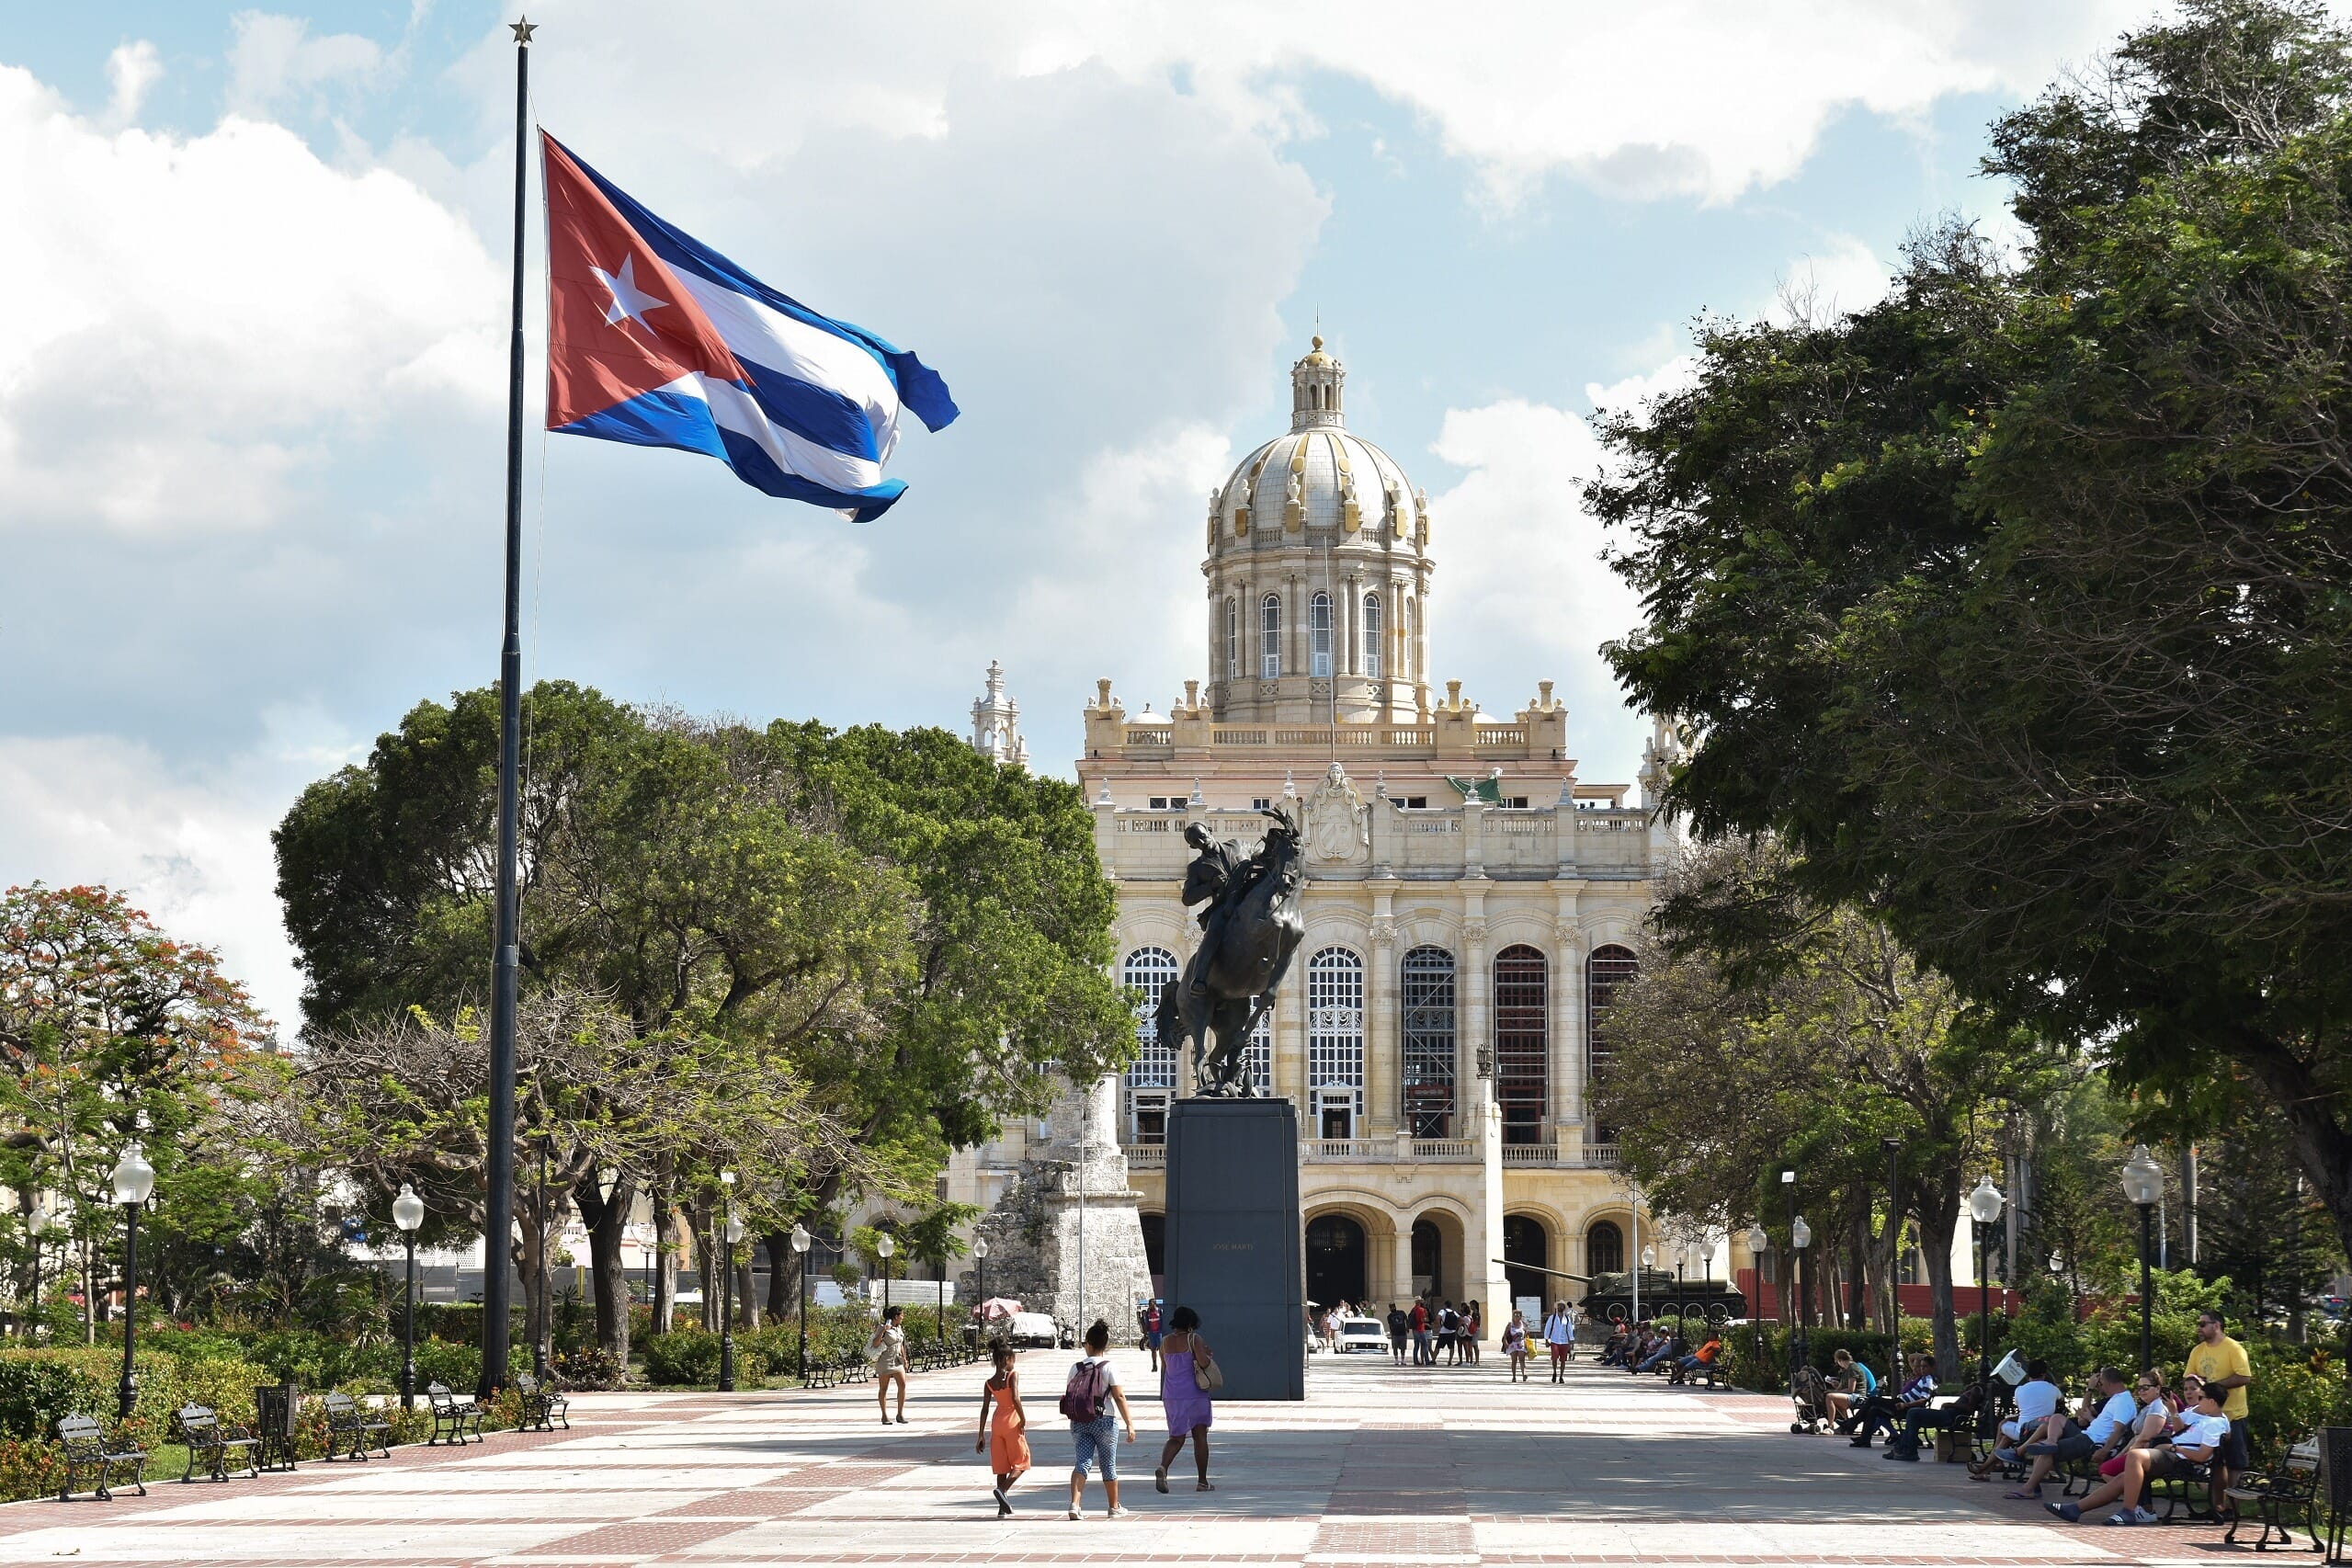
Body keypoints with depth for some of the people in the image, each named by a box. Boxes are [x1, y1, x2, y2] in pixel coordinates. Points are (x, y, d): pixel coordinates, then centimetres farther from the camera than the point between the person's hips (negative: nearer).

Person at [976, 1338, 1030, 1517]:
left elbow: (985, 1409, 3)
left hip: (997, 1422, 5)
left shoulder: (989, 1383, 4)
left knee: (1001, 1465, 11)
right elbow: (1015, 1398, -24)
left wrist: (981, 1435, 5)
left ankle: (1002, 1507, 8)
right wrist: (1023, 1419, -13)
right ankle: (1002, 1489, -17)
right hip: (1012, 1422, -5)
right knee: (1021, 1463, 8)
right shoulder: (1012, 1376, -10)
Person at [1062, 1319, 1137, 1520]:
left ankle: (1074, 1503, -20)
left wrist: (1074, 1426, 20)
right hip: (1105, 1421, -2)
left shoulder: (1076, 1368, 4)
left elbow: (1069, 1397, 8)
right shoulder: (1108, 1367, -7)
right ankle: (1114, 1507, 23)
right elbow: (1119, 1397, -11)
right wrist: (1129, 1424, -9)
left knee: (1082, 1461, 0)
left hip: (1079, 1422, 2)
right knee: (1108, 1464, 11)